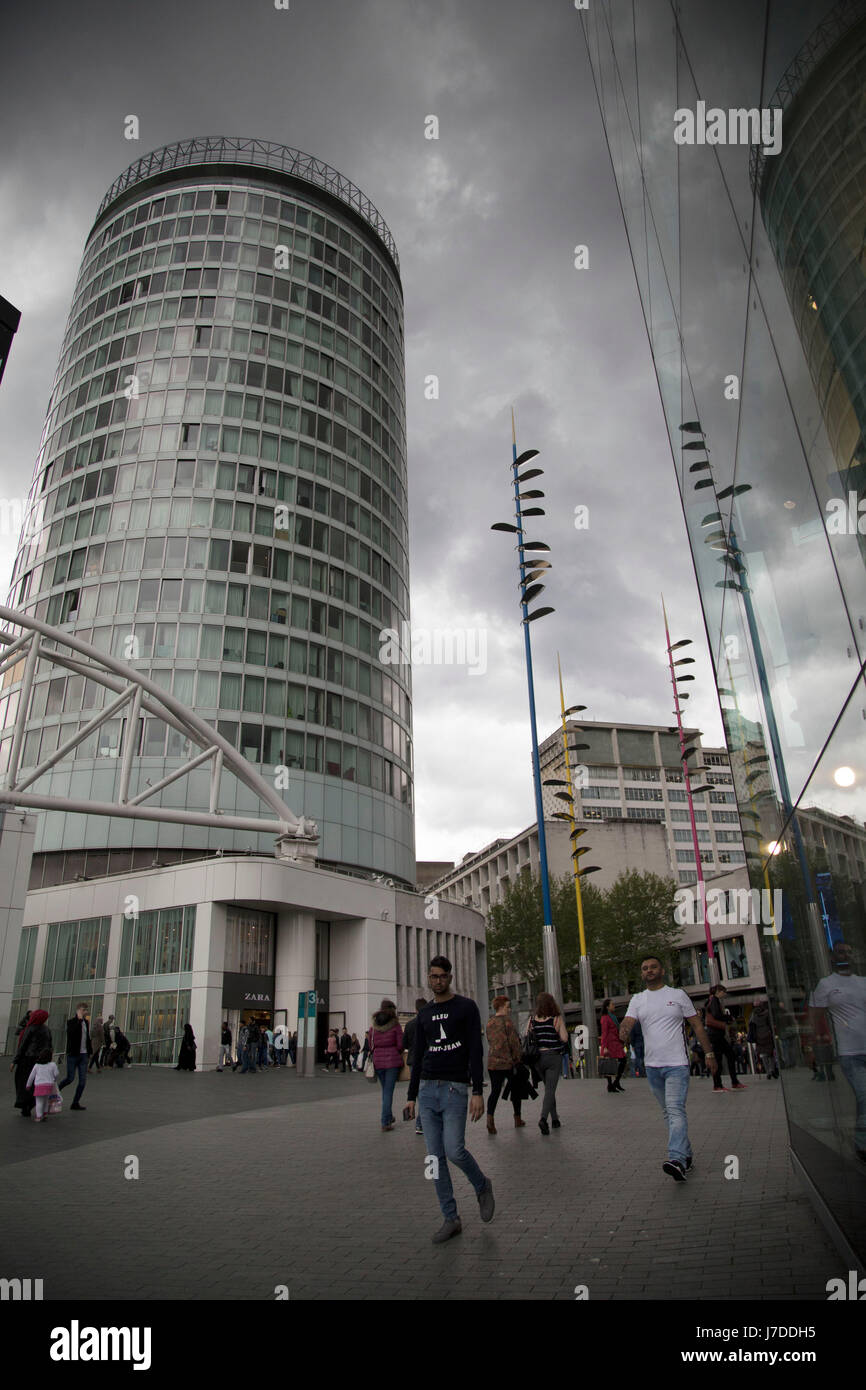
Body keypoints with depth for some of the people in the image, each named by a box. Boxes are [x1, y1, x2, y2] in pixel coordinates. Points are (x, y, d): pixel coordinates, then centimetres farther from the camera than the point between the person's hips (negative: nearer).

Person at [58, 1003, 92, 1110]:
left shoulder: (86, 1022, 11)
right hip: (73, 1054, -6)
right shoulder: (71, 1022, -8)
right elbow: (71, 1033, -27)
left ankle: (75, 1103, 11)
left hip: (83, 1055, 6)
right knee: (70, 1078, -2)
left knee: (83, 1081, 3)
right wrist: (79, 1020, -25)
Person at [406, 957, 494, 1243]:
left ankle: (482, 1186, 18)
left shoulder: (466, 1007, -2)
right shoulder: (424, 1013, 12)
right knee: (436, 1157, 4)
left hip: (455, 1089, -5)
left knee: (454, 1151, -13)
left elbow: (476, 1052, -7)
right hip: (427, 1090, 5)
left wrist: (478, 1092, -14)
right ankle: (451, 1219, 15)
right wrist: (411, 1096, 13)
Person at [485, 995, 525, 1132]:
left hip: (493, 1063, 5)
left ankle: (490, 1117, -19)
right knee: (516, 1089, 13)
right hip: (509, 1062, -5)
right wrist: (519, 1058, -4)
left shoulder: (489, 1023, 9)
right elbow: (514, 1042, -12)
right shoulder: (506, 1021, -12)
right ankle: (517, 1119, 23)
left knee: (495, 1091, 1)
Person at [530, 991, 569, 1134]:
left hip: (538, 1057, 4)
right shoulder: (557, 1018, -8)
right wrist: (555, 1034, 9)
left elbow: (527, 1037, 1)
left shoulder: (532, 1020, 0)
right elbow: (564, 1038, -9)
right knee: (550, 1090, -4)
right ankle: (543, 1118, -23)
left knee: (548, 1089, 19)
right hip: (553, 1057, -4)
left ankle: (555, 1119, 24)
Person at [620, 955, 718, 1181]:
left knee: (676, 1111, -17)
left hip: (676, 1064, -4)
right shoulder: (637, 1000, 8)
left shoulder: (678, 995, 2)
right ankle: (686, 1154, 26)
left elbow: (697, 1025, 6)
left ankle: (677, 1160, -26)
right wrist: (623, 1030, -30)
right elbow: (628, 1022, -6)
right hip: (652, 1066, 4)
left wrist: (709, 1053, 2)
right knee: (669, 1112, 13)